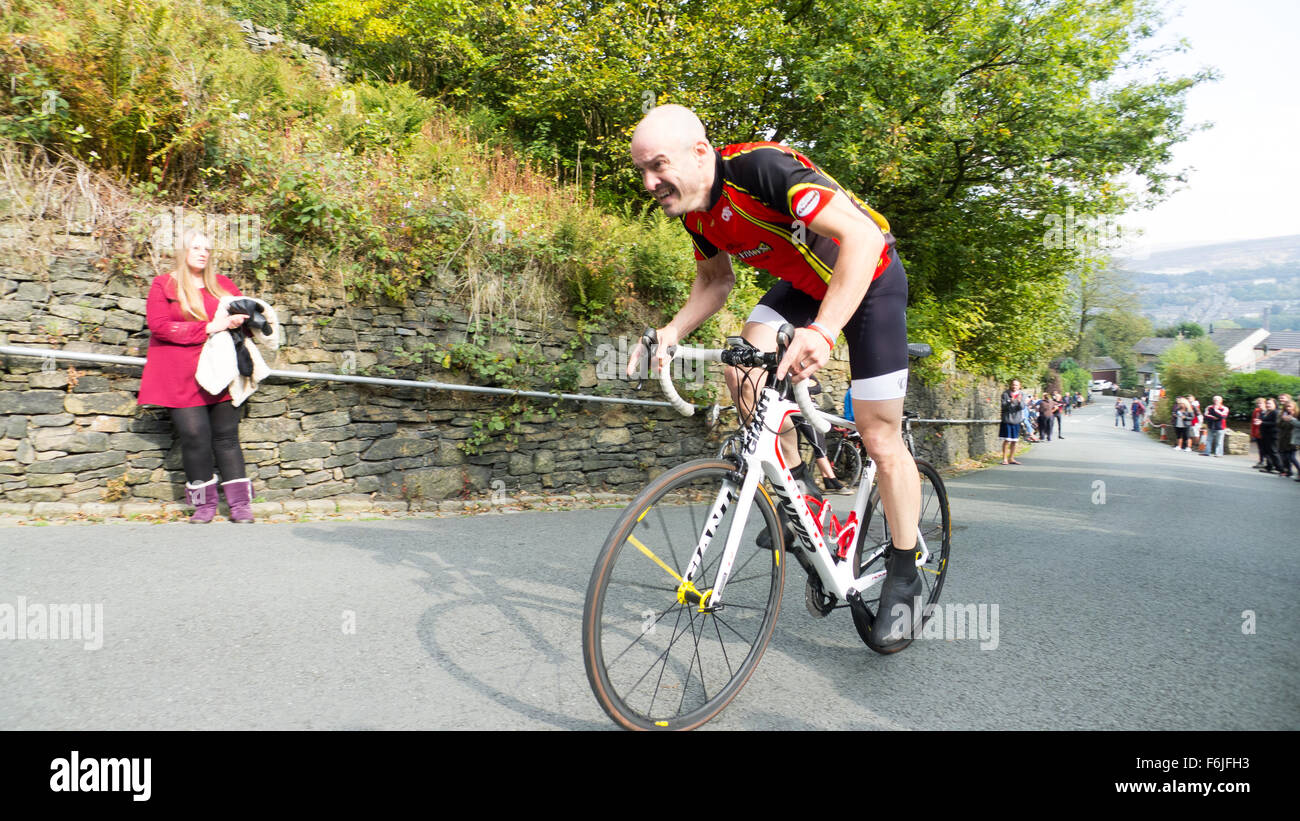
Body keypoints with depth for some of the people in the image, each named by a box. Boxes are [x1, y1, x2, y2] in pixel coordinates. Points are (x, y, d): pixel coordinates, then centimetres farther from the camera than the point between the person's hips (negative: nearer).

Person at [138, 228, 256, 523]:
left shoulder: (222, 285, 18)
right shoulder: (163, 285, 7)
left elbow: (244, 310, 23)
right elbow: (158, 325, -6)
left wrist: (237, 319, -3)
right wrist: (208, 328, -14)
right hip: (184, 377, -2)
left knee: (226, 436, -1)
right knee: (195, 438, -8)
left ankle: (240, 504, -2)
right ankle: (204, 504, 4)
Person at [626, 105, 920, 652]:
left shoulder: (761, 167, -33)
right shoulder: (694, 208, -9)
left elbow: (862, 236, -40)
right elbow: (716, 280, 7)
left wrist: (822, 331, -52)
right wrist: (673, 332, -11)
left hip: (869, 278, -7)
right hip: (802, 283, 7)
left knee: (880, 439, -6)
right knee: (743, 371, -16)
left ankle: (903, 580, 11)